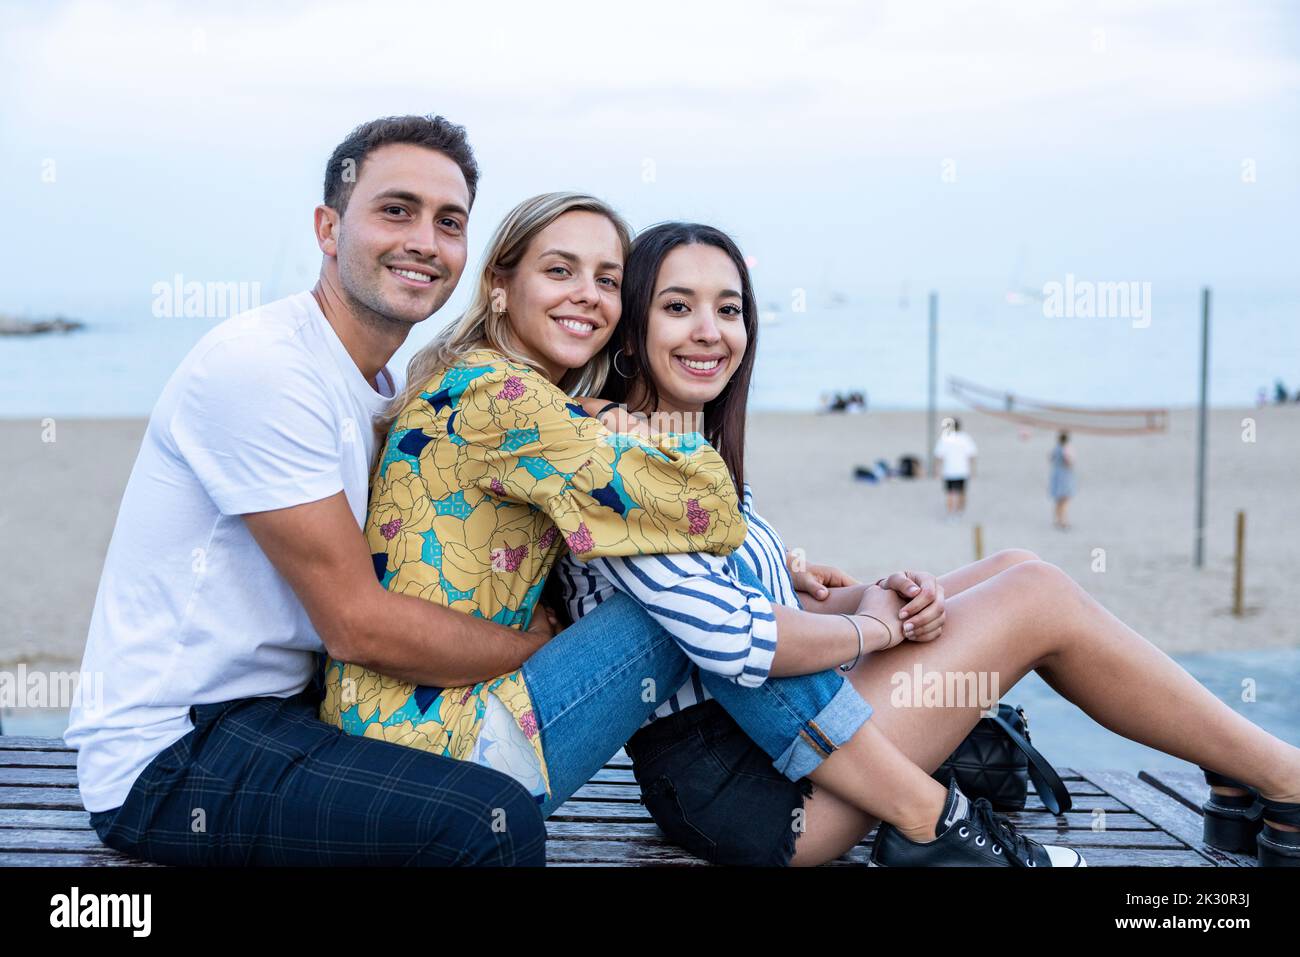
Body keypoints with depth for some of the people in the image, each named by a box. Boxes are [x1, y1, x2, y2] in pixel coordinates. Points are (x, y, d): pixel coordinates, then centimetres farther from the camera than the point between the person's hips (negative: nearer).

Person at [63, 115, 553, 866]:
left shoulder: (382, 388, 11)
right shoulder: (260, 366, -19)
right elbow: (356, 622, -21)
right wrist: (543, 646, -10)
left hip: (276, 703, 10)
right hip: (168, 752, -10)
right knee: (493, 818, -26)